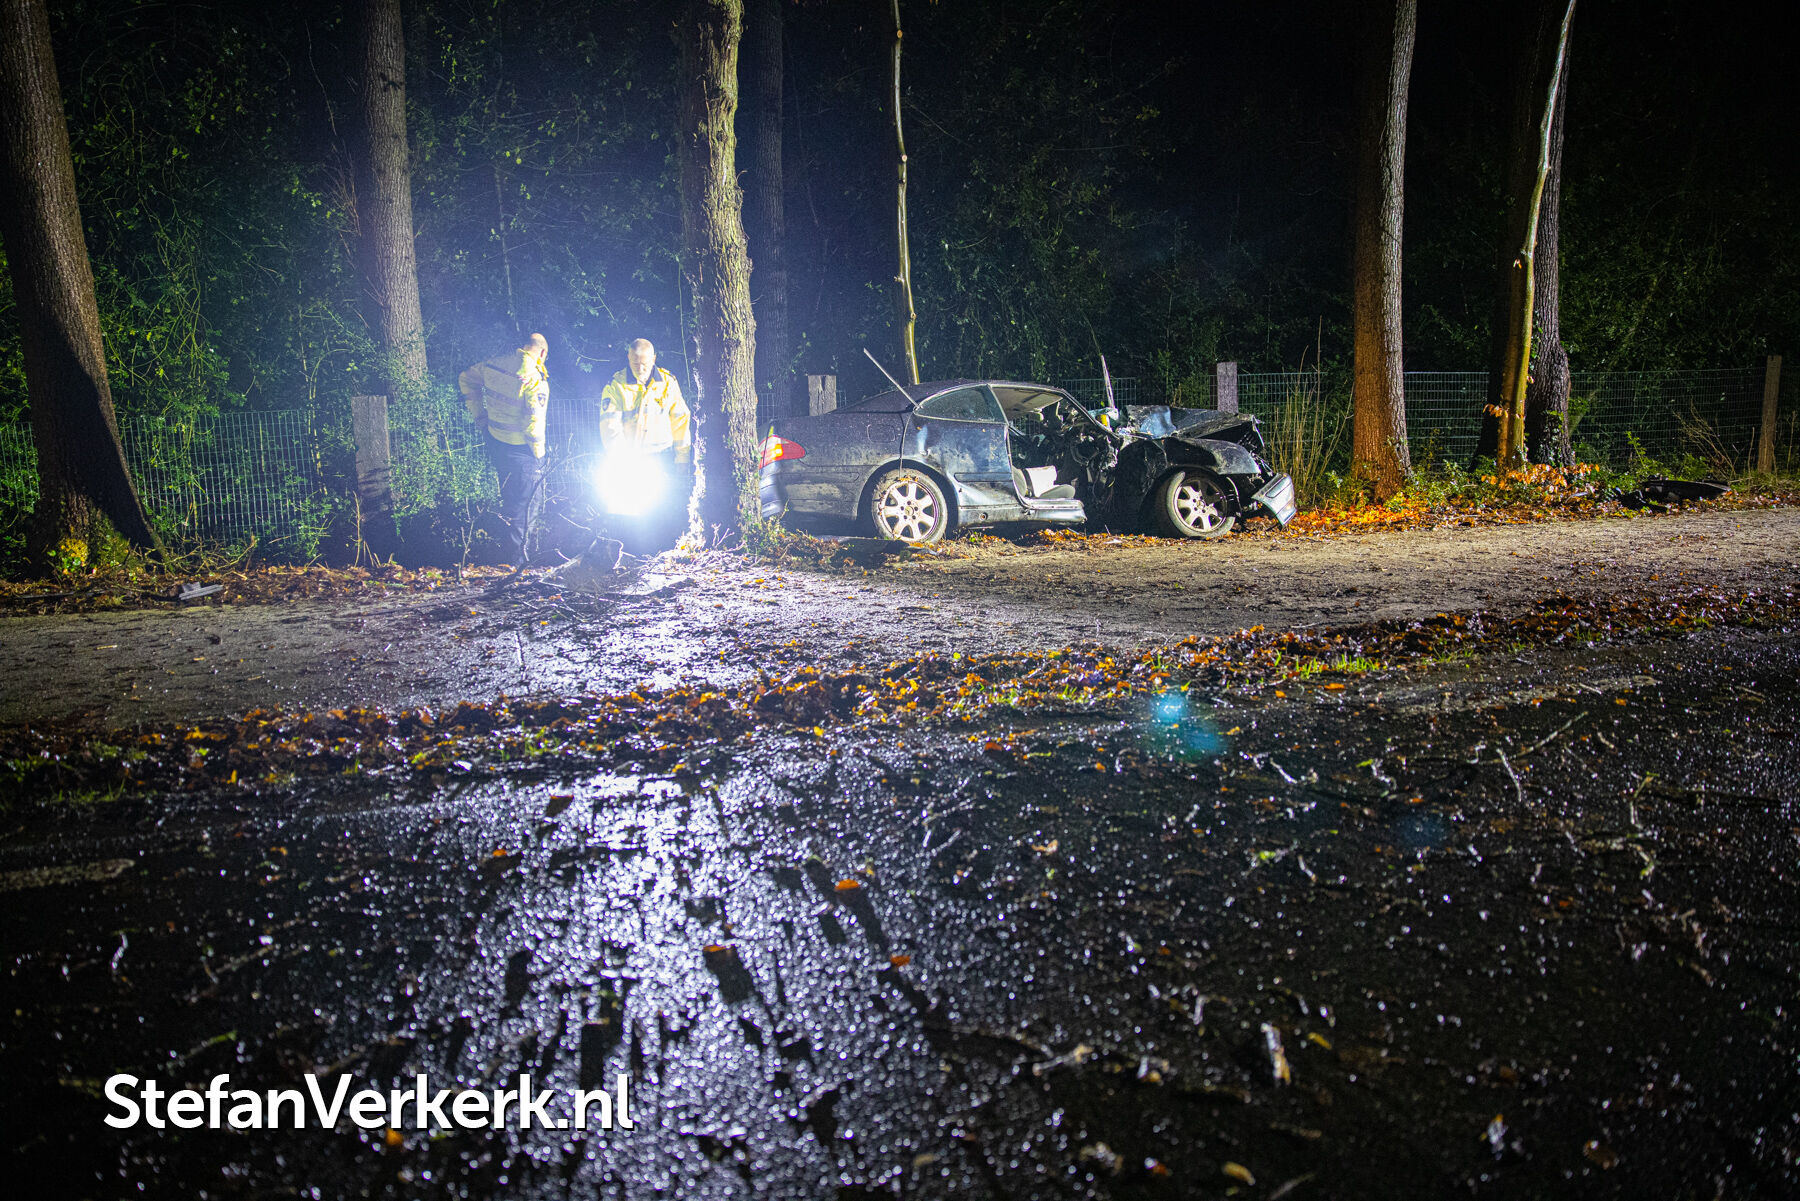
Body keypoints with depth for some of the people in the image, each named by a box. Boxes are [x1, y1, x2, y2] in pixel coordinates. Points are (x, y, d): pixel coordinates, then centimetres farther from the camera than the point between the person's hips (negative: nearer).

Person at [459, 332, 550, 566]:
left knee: (508, 496, 22)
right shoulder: (535, 378, -21)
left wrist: (479, 418, 17)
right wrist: (538, 454, -9)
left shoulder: (494, 363, 0)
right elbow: (534, 422, -23)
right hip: (520, 449, -7)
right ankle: (516, 561, 13)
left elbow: (466, 380, 15)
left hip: (495, 440, 7)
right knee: (519, 503, 5)